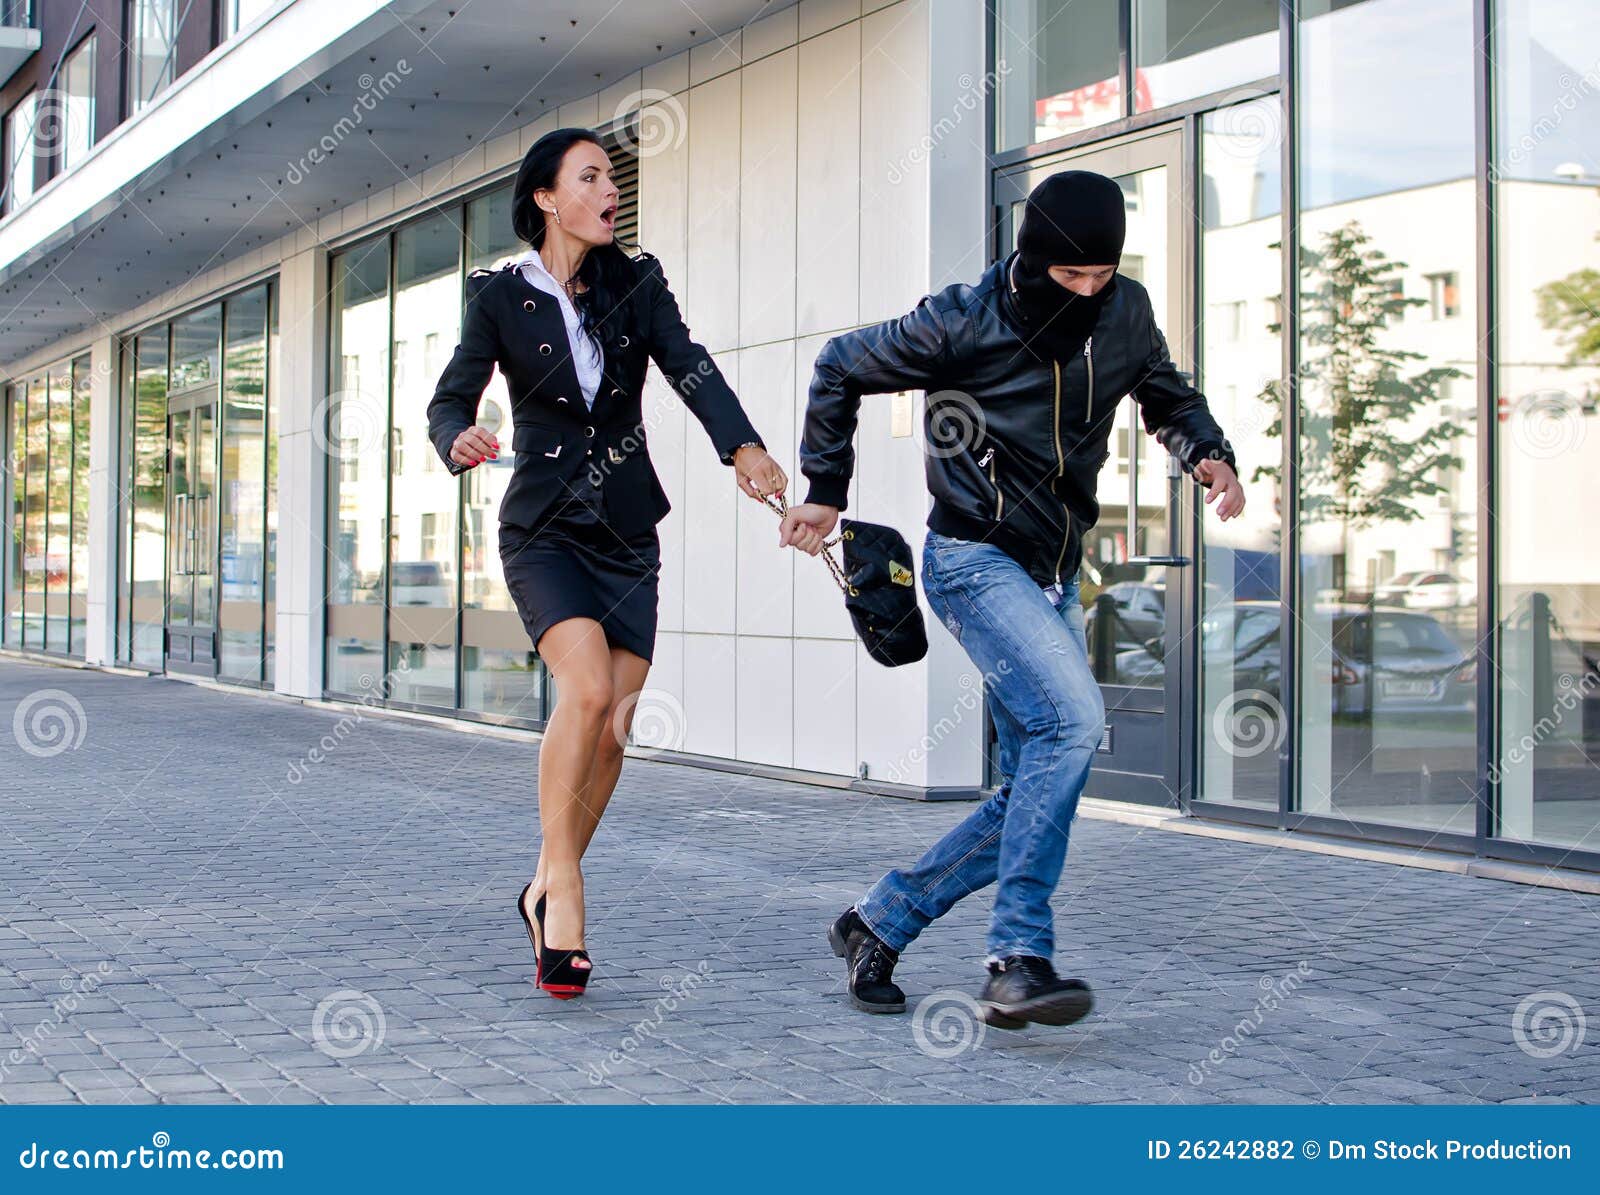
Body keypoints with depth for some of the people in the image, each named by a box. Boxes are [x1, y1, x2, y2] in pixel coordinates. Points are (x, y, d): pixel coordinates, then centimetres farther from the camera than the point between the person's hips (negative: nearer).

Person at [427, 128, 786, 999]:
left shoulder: (636, 283, 4)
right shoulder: (502, 297, -1)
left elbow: (690, 369, -10)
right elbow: (450, 399, -6)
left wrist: (741, 445, -28)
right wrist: (460, 440, -31)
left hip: (627, 533, 3)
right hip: (544, 528, -3)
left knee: (613, 728, -1)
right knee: (586, 689, -25)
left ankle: (548, 889, 19)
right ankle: (558, 883, -11)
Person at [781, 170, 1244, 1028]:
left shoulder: (1126, 314, 1)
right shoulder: (963, 325, -13)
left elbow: (1166, 395, 19)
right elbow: (839, 369, 1)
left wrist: (1207, 453, -2)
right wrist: (826, 491, 4)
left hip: (1054, 577, 7)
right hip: (974, 561, -7)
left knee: (1039, 785, 3)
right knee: (1072, 717, -28)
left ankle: (879, 922, 16)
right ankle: (1017, 960, -26)